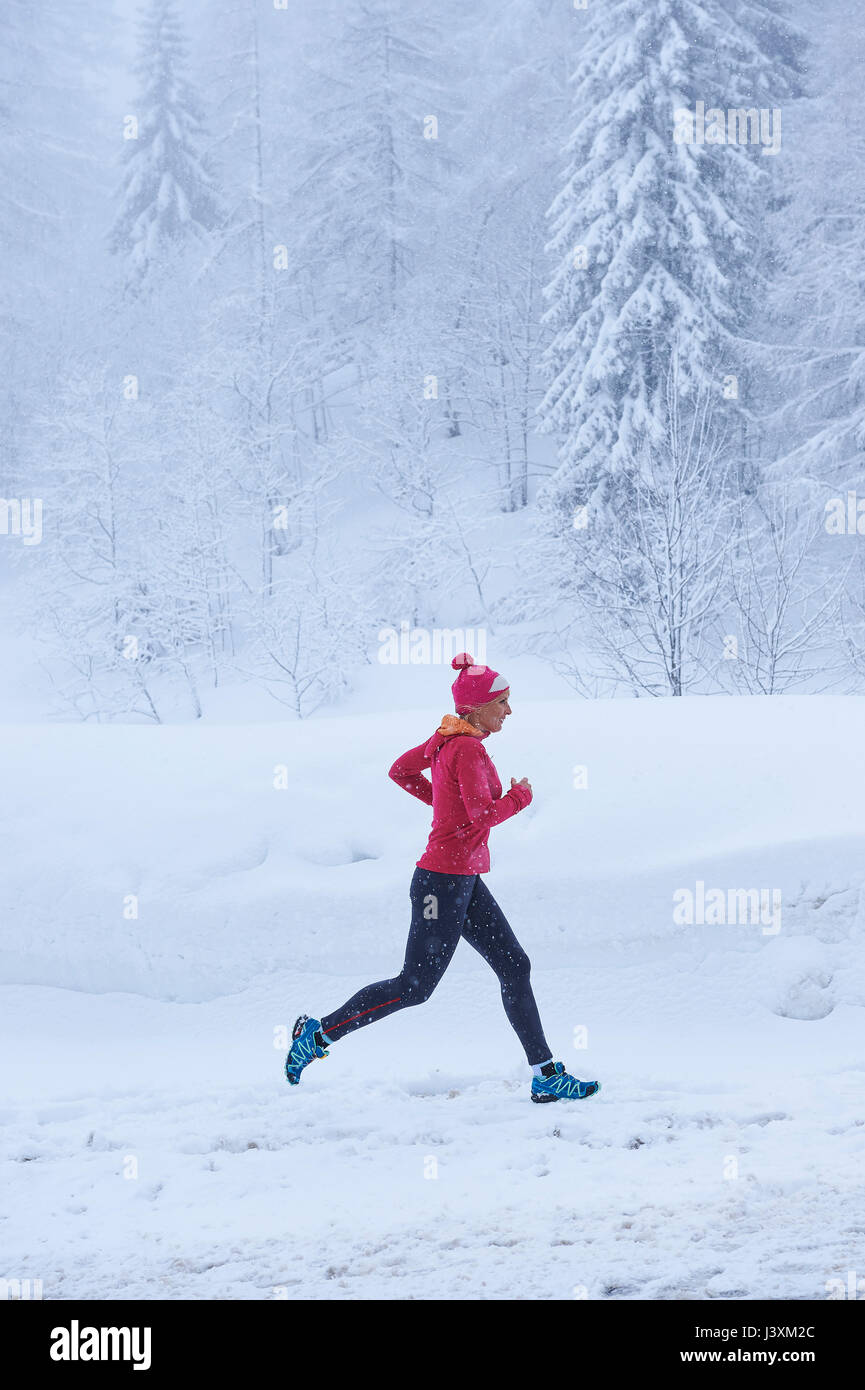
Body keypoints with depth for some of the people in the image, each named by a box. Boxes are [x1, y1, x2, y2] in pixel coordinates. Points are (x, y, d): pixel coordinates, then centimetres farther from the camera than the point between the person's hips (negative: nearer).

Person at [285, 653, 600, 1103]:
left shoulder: (447, 738, 9)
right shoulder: (467, 749, -18)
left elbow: (400, 771, 21)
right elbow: (484, 814, -26)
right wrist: (519, 796, -8)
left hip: (463, 880, 10)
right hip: (445, 882, -10)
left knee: (514, 967, 7)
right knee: (414, 986, -2)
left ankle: (545, 1076, 8)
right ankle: (318, 1032, 10)